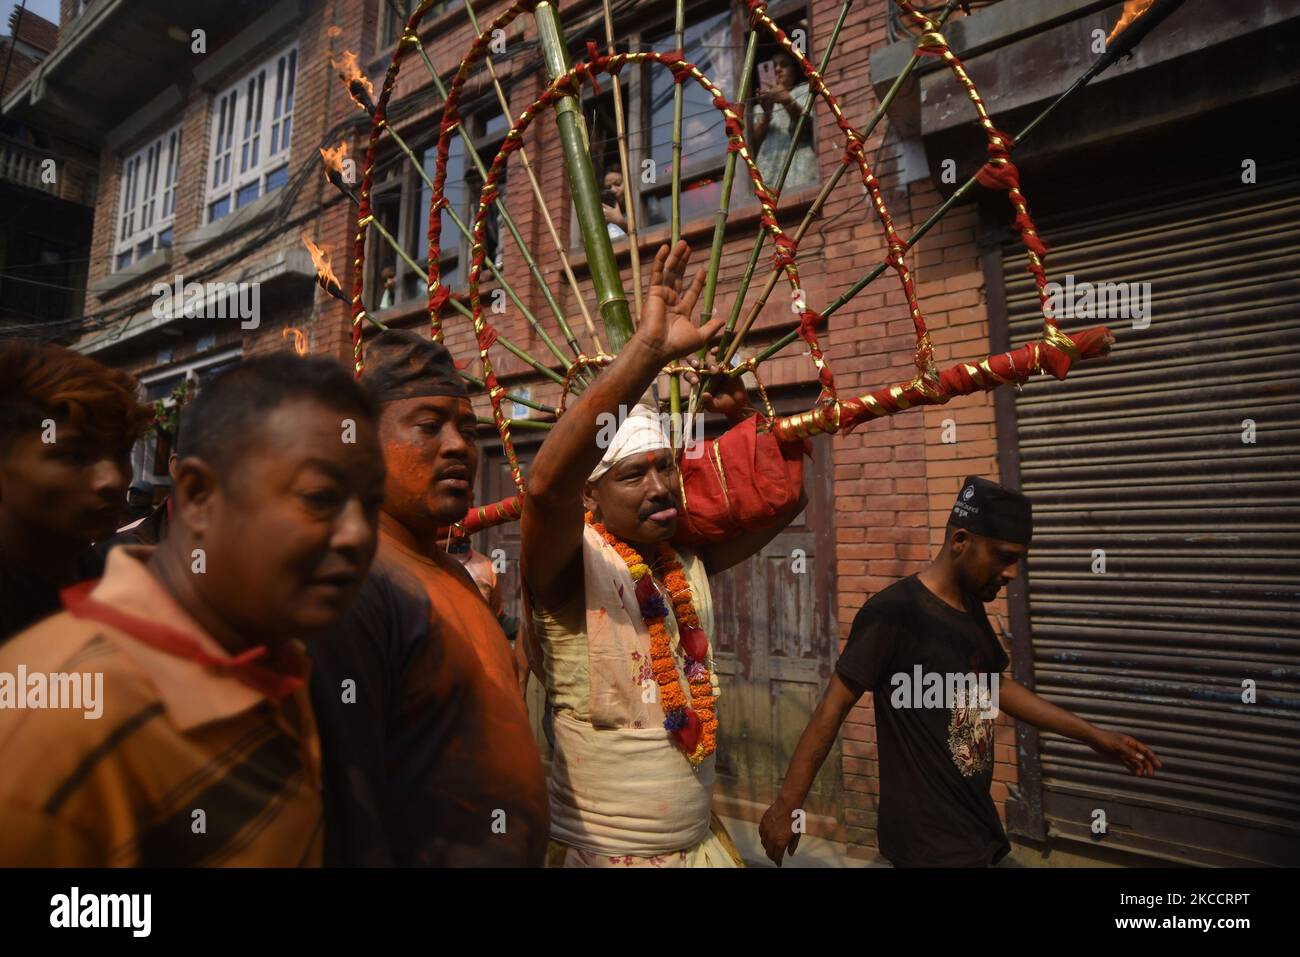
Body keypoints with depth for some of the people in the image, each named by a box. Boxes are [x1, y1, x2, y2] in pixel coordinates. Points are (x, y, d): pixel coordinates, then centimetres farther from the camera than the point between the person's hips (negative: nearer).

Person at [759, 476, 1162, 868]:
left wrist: (1093, 735, 18)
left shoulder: (971, 606, 4)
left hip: (975, 825, 8)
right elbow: (832, 708, -21)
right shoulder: (892, 612, -23)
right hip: (928, 841, -8)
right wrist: (786, 806, -18)